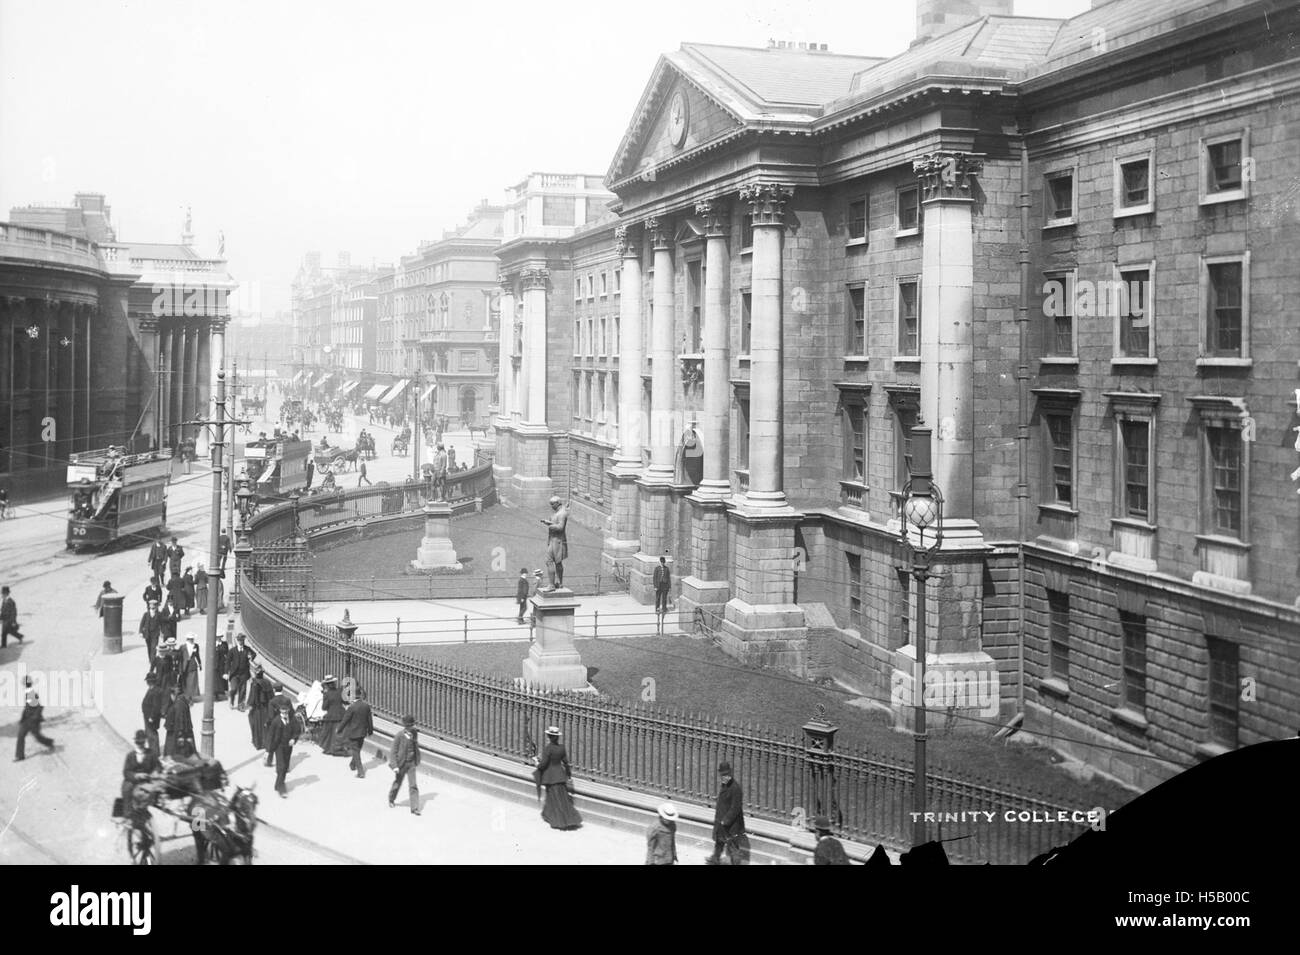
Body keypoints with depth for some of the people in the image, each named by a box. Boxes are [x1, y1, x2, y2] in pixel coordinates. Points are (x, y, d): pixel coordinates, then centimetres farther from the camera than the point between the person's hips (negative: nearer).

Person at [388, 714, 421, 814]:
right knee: (397, 783, 17)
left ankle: (414, 808, -4)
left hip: (411, 764, 3)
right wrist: (395, 766, -20)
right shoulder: (399, 736, -17)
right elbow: (393, 752, -14)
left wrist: (417, 763, 15)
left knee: (413, 785, -6)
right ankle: (391, 799, 46)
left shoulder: (414, 735, -3)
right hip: (401, 764, -3)